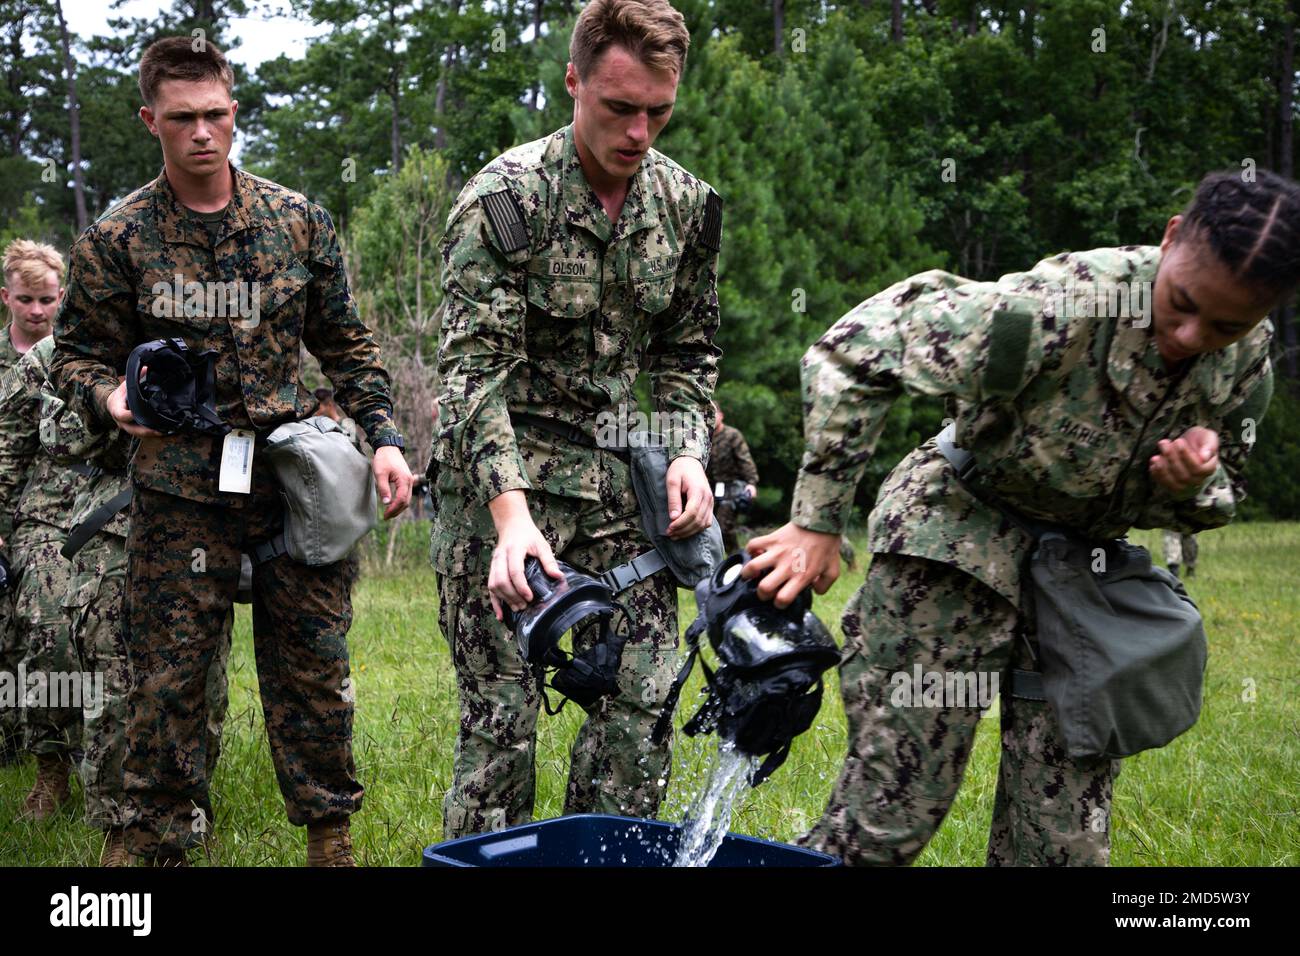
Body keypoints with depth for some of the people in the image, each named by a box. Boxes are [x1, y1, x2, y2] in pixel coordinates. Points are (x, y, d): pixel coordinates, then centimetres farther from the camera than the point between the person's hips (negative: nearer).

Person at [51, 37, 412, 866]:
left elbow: (346, 344, 12)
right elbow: (80, 354, 7)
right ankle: (164, 844, 18)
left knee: (315, 669, 7)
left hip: (295, 479, 2)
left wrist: (384, 438, 3)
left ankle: (329, 835, 23)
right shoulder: (118, 238, 2)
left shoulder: (297, 221, 7)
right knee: (168, 680, 3)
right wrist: (112, 397, -15)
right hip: (179, 491, -1)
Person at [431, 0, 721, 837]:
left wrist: (689, 452, -4)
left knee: (643, 694, 2)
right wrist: (510, 513, -29)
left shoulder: (688, 205, 4)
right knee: (502, 706, -4)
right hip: (505, 475, -5)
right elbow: (475, 369, -17)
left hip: (625, 481, 5)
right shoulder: (506, 197, -13)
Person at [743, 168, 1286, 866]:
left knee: (1067, 838, 6)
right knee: (891, 813, -7)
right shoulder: (1062, 306, -29)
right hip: (959, 540, -5)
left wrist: (1196, 485, -17)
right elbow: (855, 352, -25)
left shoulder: (1249, 357, -9)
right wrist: (818, 524, -23)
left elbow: (1220, 501, 9)